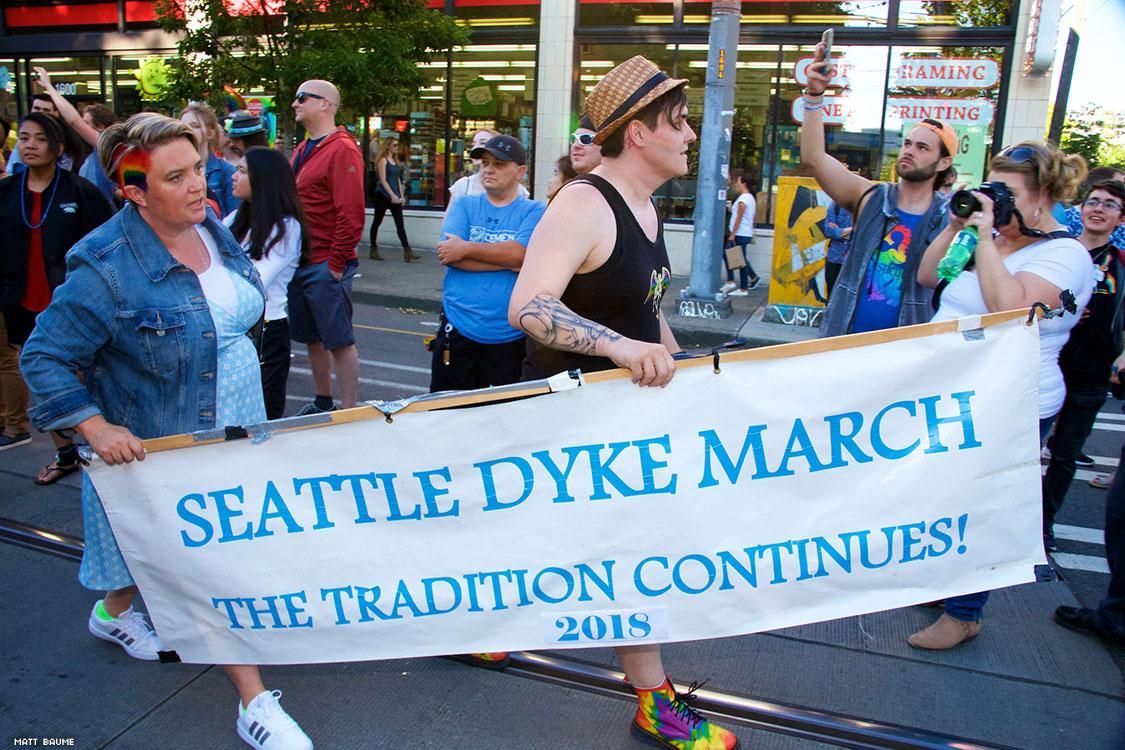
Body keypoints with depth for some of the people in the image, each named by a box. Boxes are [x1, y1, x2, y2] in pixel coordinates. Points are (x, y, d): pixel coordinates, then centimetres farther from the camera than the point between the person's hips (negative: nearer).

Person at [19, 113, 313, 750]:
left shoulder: (212, 228, -3)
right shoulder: (107, 268, -25)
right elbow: (44, 358, -17)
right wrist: (96, 429, -25)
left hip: (235, 428, 8)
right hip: (163, 447, -7)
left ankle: (115, 611, 54)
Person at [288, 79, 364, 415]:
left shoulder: (342, 150, -12)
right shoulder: (302, 150, 16)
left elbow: (351, 215, -19)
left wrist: (336, 264, -18)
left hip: (325, 267, -9)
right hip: (299, 262, 9)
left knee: (339, 341, -1)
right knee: (312, 338, 17)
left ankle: (348, 412, 8)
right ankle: (322, 403, 31)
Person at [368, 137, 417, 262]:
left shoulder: (395, 160, 15)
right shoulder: (382, 160, -7)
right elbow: (383, 180, -14)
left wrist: (401, 195, 10)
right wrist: (392, 195, -20)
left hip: (395, 197, 7)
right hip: (383, 195, -7)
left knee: (400, 223, -1)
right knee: (377, 221, 4)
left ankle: (407, 252, -7)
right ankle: (373, 250, 12)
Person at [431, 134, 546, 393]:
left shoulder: (534, 211, 2)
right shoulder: (464, 205, 8)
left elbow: (521, 253, -17)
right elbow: (448, 254, -8)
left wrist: (466, 248, -11)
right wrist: (508, 261, -14)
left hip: (509, 337, -2)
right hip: (457, 330, 2)